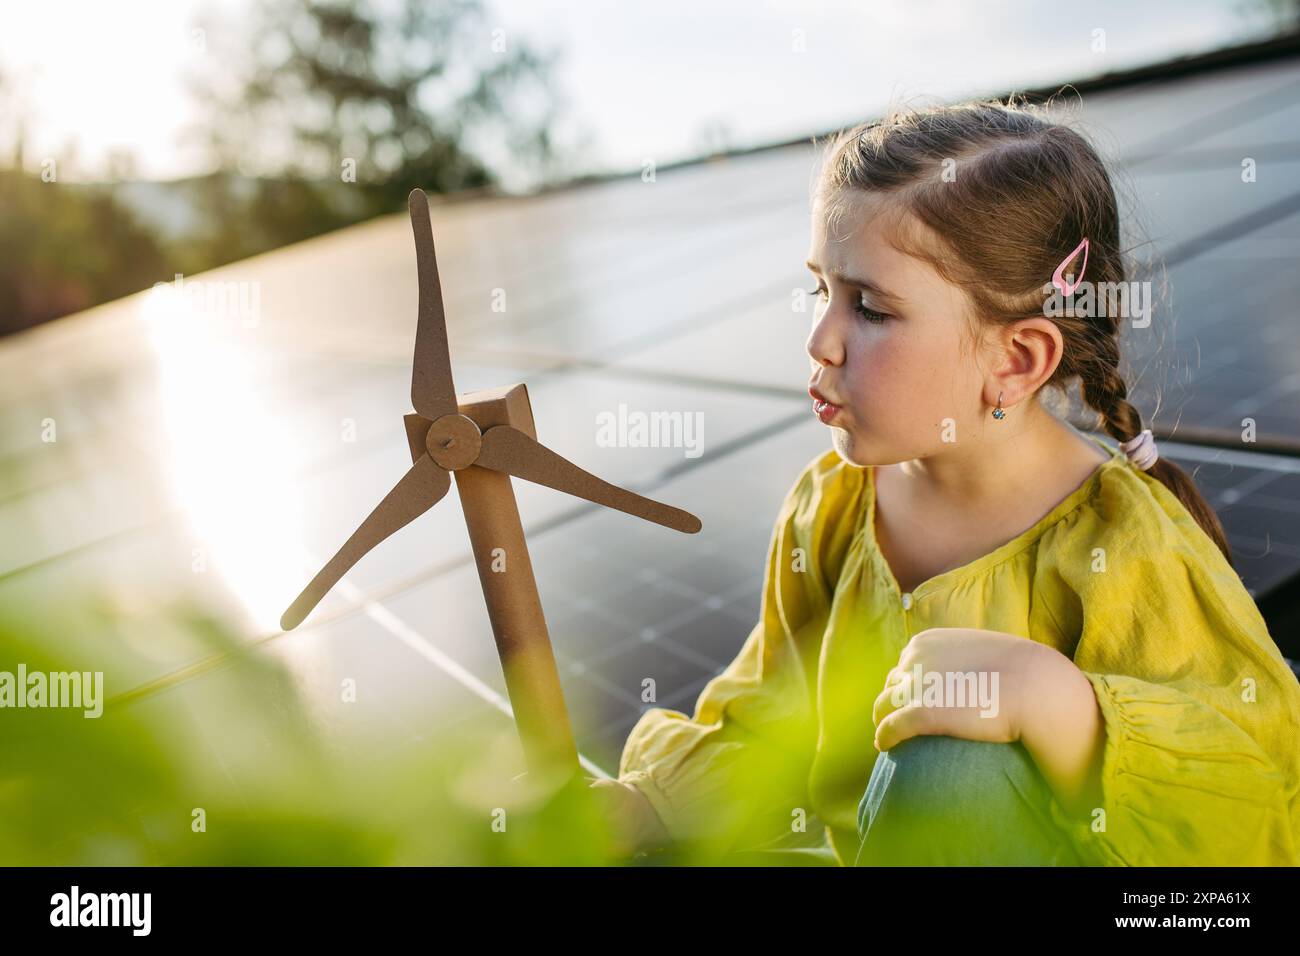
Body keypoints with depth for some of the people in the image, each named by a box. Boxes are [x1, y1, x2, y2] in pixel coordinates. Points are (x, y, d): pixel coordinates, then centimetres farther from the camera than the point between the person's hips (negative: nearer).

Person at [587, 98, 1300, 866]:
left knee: (952, 777, -34)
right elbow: (768, 738, 6)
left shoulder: (1128, 550, -23)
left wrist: (1053, 700, -40)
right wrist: (635, 809, -9)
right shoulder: (829, 506, -5)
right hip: (856, 846, 4)